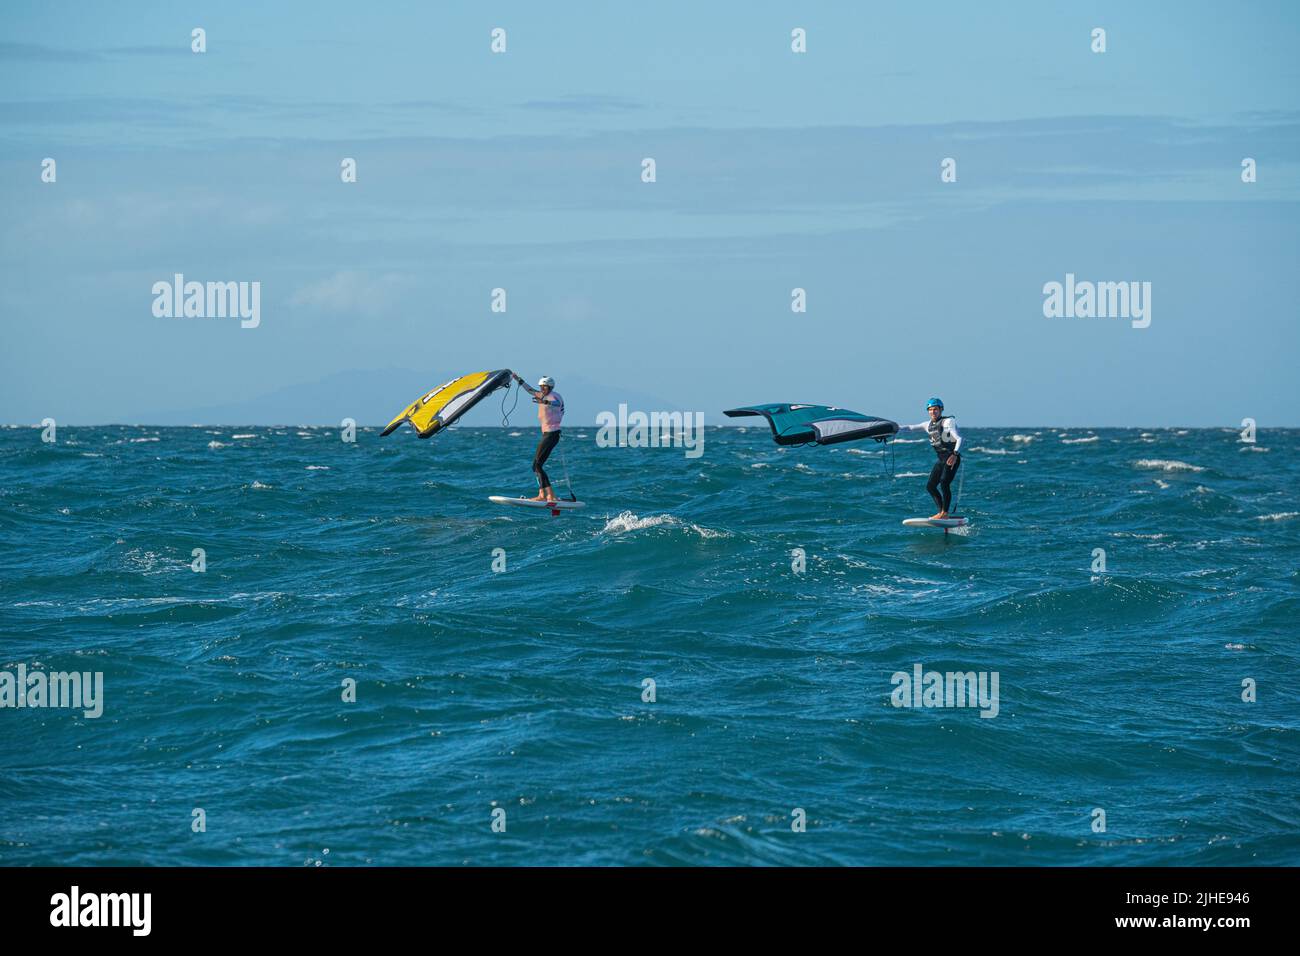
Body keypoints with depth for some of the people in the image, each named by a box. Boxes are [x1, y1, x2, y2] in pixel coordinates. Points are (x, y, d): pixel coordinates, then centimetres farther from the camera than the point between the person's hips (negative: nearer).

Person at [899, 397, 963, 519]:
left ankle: (945, 513, -21)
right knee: (930, 487, 4)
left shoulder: (948, 422, -9)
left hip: (952, 458, -8)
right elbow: (911, 428, 12)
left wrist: (955, 454, -34)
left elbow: (959, 438, -19)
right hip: (941, 459, 8)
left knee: (944, 482, -23)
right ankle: (941, 512, 9)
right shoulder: (928, 425, 13)